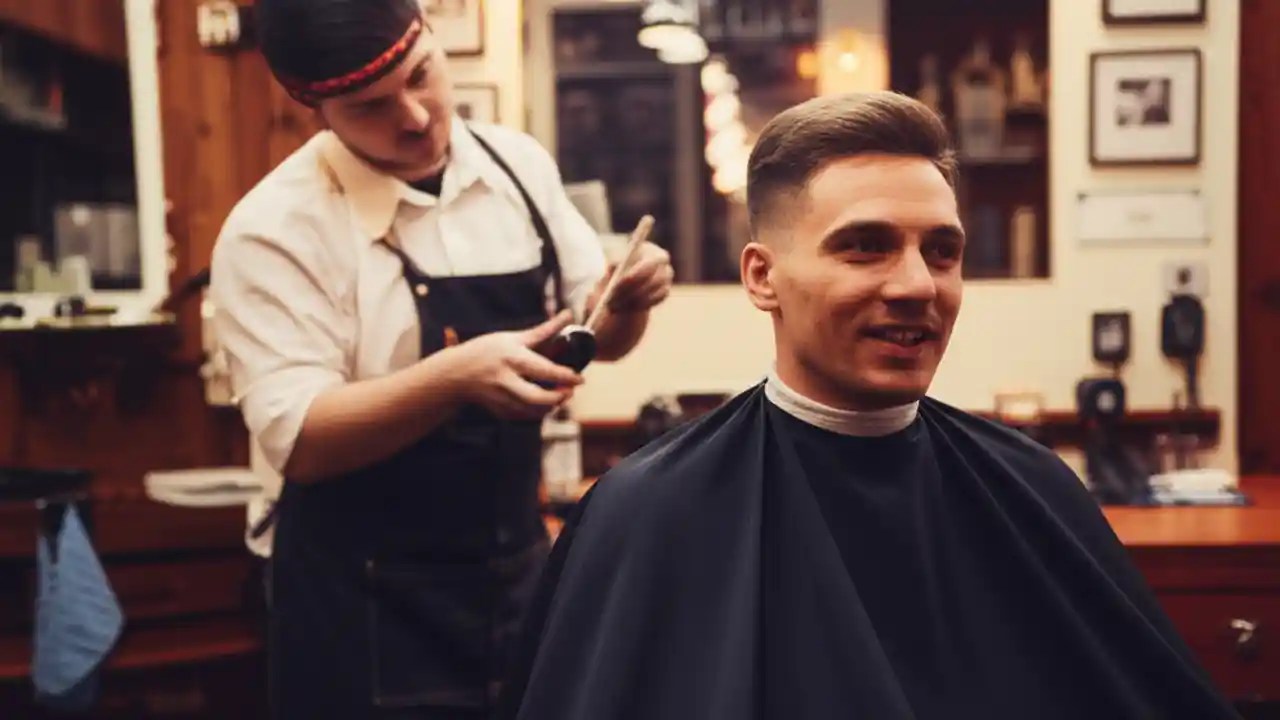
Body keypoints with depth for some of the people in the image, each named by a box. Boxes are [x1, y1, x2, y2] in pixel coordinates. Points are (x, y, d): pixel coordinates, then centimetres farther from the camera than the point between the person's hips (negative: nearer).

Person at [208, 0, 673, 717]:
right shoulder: (276, 228, -15)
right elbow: (301, 441, -19)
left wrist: (630, 300, -12)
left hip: (519, 569, 5)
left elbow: (598, 333, 10)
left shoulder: (520, 165, 1)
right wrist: (456, 375, -33)